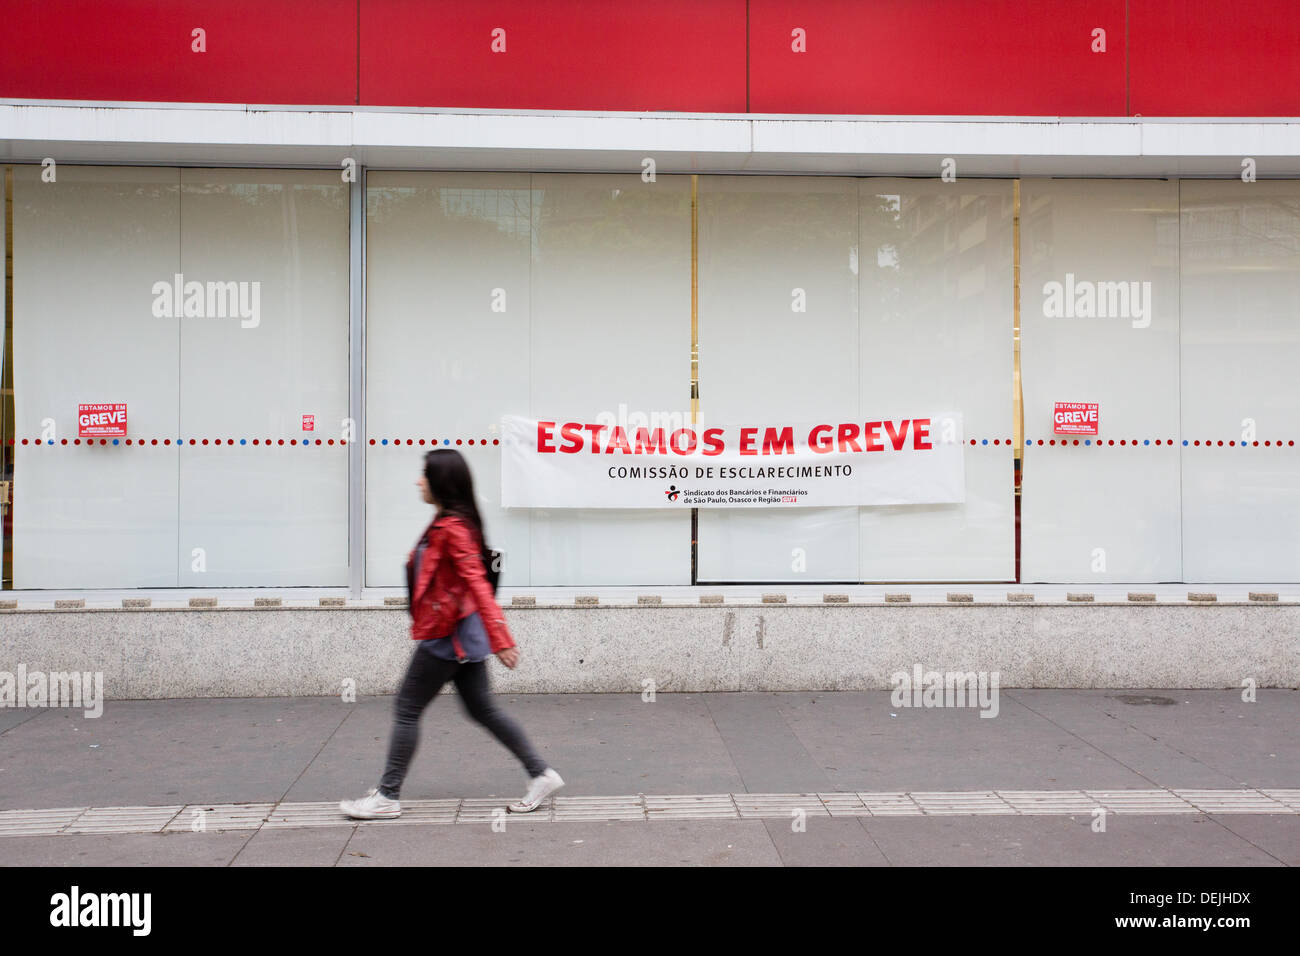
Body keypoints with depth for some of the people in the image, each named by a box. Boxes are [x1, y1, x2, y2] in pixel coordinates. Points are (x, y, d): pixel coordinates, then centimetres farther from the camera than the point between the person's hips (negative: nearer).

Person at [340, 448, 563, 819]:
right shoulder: (447, 523, 11)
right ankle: (541, 774, 15)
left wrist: (500, 640, -28)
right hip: (460, 634, 10)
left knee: (406, 710, 1)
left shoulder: (452, 529, -19)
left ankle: (387, 797, 11)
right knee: (482, 709, 14)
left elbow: (477, 584, -24)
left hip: (447, 636, -10)